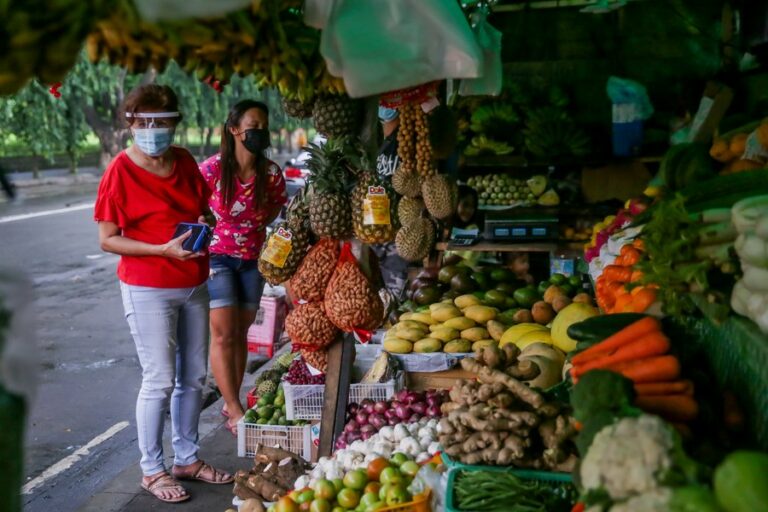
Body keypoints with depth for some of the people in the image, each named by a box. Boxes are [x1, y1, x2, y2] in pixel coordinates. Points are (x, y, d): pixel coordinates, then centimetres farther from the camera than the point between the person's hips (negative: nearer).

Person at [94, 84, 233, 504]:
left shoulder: (184, 161, 4)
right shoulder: (121, 171, -12)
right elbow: (107, 239, -12)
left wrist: (204, 223, -6)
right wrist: (162, 250, -24)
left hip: (193, 285, 6)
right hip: (148, 289, -6)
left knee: (194, 376, 13)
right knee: (159, 381, -1)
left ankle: (187, 459, 28)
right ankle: (152, 470, 16)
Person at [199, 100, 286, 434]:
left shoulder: (271, 174, -6)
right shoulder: (213, 169, -15)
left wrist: (254, 227, 0)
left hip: (253, 259, 4)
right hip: (218, 257, -3)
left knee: (240, 333, 11)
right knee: (223, 334, -7)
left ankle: (231, 402, 23)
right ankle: (236, 412, -2)